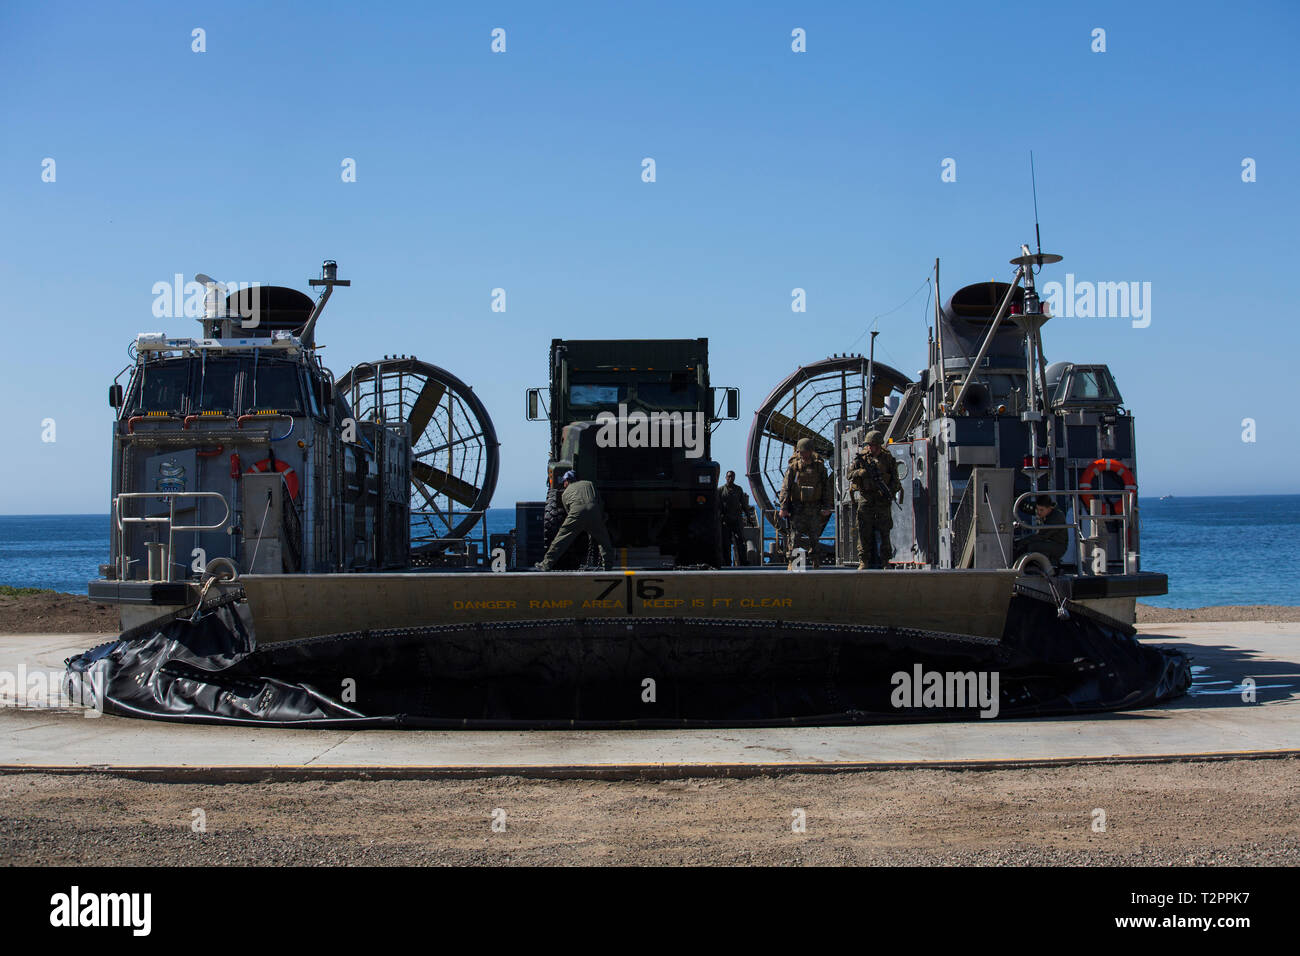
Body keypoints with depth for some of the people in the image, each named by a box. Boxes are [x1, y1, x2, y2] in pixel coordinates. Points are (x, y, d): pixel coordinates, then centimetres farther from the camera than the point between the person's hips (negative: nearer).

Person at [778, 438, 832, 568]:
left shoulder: (819, 466, 4)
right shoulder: (793, 466, 0)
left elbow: (826, 488, 5)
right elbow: (785, 488, -2)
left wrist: (826, 507, -2)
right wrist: (783, 507, -10)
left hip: (815, 507, 1)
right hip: (797, 507, -1)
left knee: (814, 537, 4)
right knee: (795, 536, -5)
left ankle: (816, 564, 11)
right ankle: (792, 562, -2)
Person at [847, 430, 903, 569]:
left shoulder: (887, 458, 4)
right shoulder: (861, 457, 4)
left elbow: (895, 479, 6)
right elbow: (850, 475, 1)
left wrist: (890, 492, -11)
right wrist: (863, 472, -18)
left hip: (882, 500, 0)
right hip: (865, 499, 0)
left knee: (883, 532, 1)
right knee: (864, 532, -1)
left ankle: (885, 561, 8)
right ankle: (863, 562, 3)